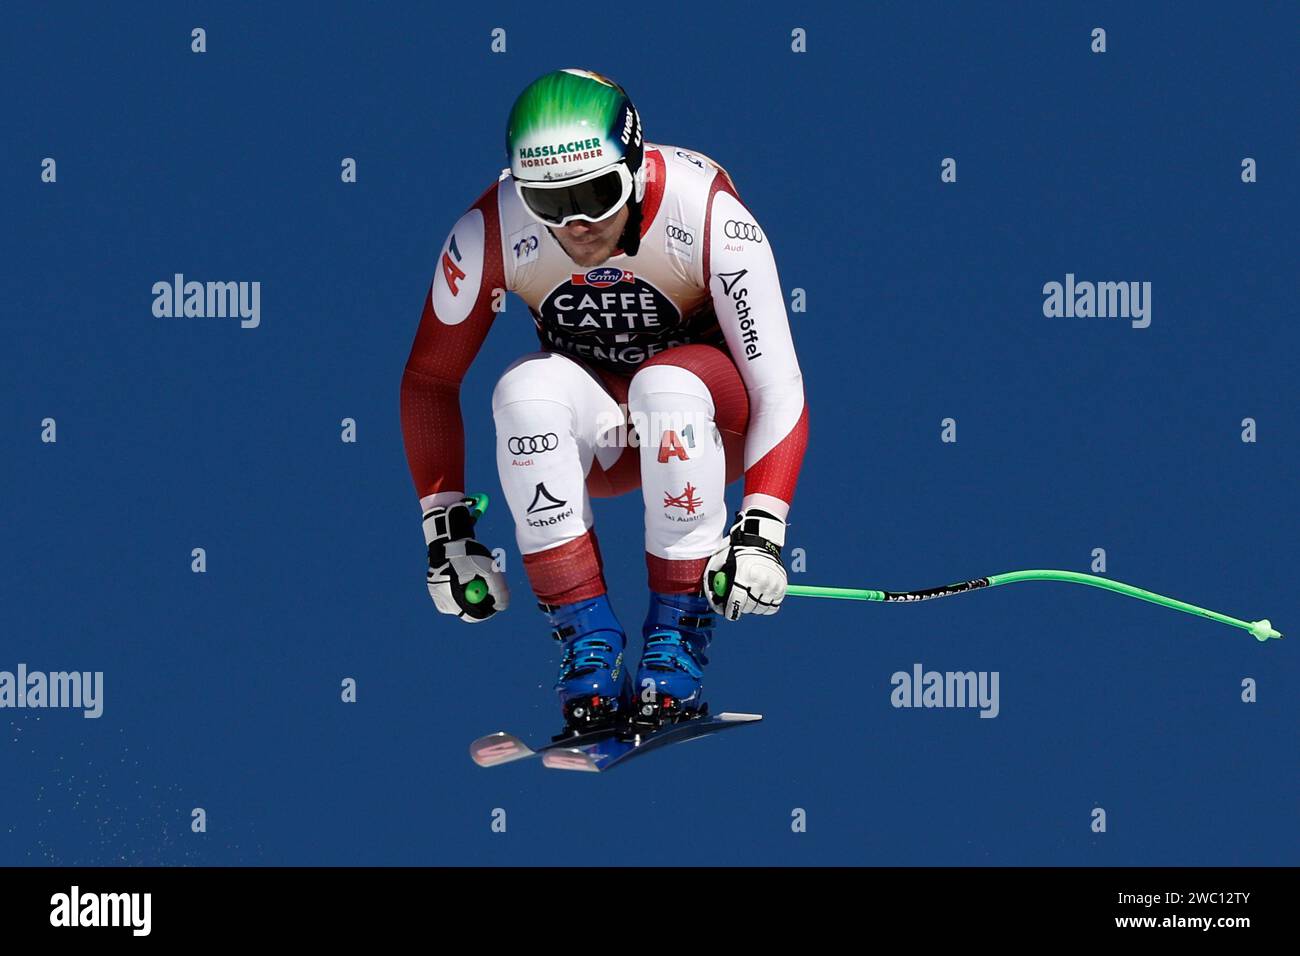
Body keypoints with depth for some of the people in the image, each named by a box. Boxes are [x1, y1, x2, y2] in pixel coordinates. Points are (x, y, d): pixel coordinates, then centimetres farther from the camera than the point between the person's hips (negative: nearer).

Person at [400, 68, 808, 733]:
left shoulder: (707, 216, -26)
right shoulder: (490, 235, -21)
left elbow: (777, 388, -25)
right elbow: (429, 378, -6)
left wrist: (760, 531, -37)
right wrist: (445, 529, -12)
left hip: (702, 421, -2)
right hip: (592, 431, 2)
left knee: (667, 385, -36)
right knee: (526, 391, -32)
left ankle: (678, 629, -23)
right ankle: (587, 633, -25)